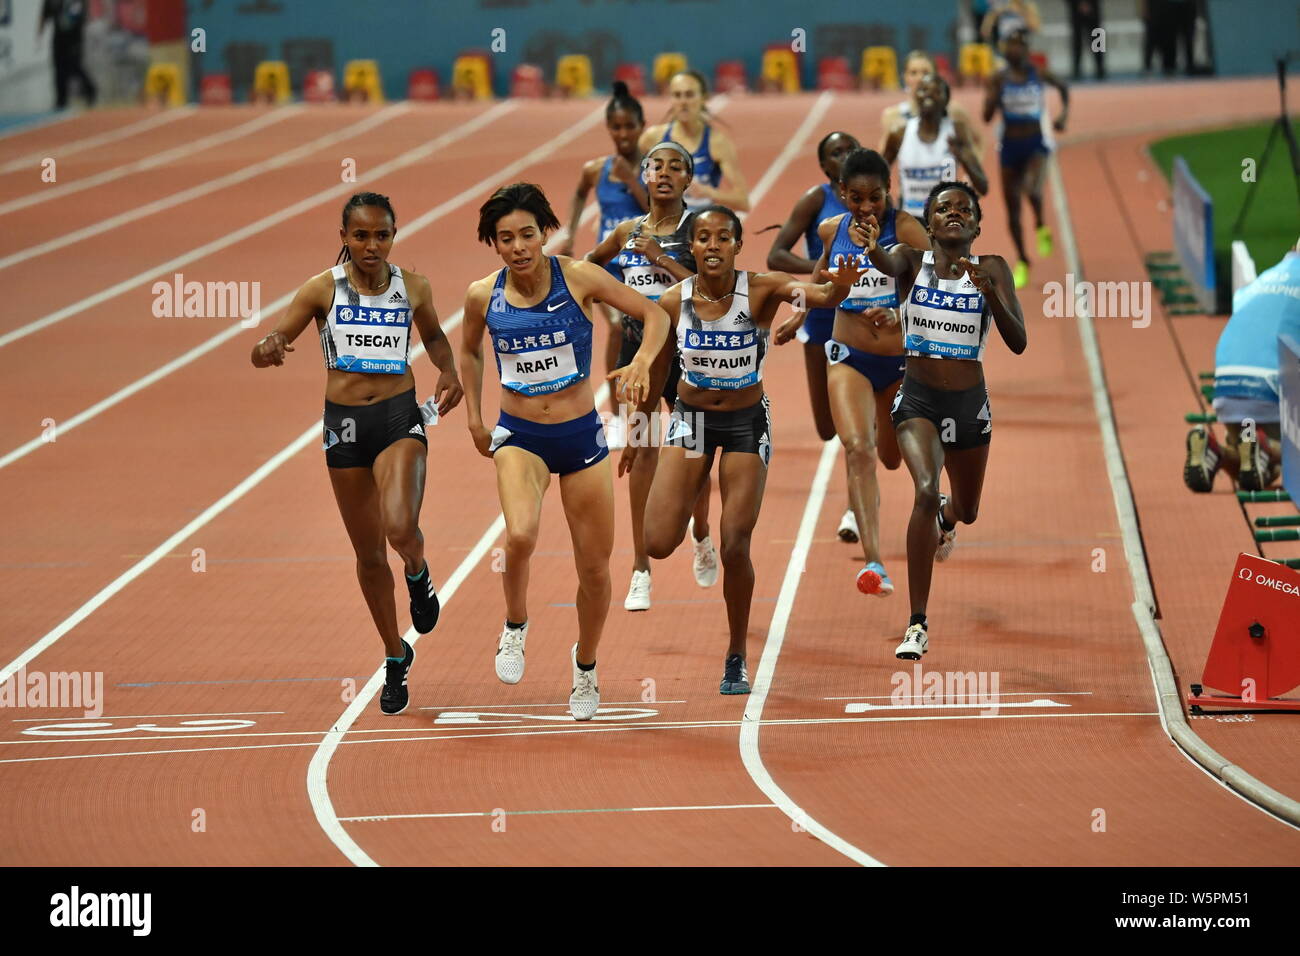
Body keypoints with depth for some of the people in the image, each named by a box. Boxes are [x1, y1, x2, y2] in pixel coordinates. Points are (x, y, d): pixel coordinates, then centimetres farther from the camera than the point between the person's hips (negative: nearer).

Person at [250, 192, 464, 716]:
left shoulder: (413, 288, 1)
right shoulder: (323, 289, -3)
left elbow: (433, 335, 22)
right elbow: (264, 350, -3)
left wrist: (449, 372, 2)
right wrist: (269, 347, -27)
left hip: (399, 416, -1)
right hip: (344, 421, 1)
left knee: (400, 528, -26)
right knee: (369, 554, 9)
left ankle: (418, 574, 13)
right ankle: (395, 657, 28)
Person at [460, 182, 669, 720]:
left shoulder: (578, 278, -12)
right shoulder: (483, 296, -6)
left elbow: (655, 315, -5)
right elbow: (469, 351, 16)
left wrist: (641, 362, -23)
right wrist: (473, 416, 10)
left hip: (581, 434, 1)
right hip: (519, 436, 0)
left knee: (594, 568, 8)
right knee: (520, 536, -30)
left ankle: (585, 666, 34)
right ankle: (515, 625, 0)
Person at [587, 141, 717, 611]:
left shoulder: (696, 229, -4)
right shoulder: (628, 232, 7)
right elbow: (587, 267, 26)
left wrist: (660, 259, -21)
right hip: (637, 344, 2)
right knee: (642, 452, -6)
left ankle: (701, 536, 38)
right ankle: (641, 572, -6)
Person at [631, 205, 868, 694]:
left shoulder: (761, 289, -18)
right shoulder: (674, 302, -11)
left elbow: (822, 296, -35)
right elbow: (657, 371, 4)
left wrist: (839, 286, -59)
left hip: (747, 421, -1)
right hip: (691, 416, 2)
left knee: (735, 548, -3)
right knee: (658, 543, -11)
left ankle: (736, 659, 16)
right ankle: (687, 502, 27)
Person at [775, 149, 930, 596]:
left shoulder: (905, 229, -14)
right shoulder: (832, 230, -1)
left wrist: (898, 316, -37)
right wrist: (798, 316, 24)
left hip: (901, 360, -1)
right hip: (849, 357, 1)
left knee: (892, 458, 19)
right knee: (857, 449, -21)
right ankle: (873, 562, -26)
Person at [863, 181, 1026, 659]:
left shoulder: (991, 270, -4)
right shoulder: (913, 260, -6)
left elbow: (1018, 342, -13)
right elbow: (891, 264, -31)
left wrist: (989, 293, -29)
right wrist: (874, 250, -55)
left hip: (970, 404, 3)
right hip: (918, 399, -3)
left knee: (967, 510, 23)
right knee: (926, 492, -27)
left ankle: (944, 518, 65)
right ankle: (917, 625, -24)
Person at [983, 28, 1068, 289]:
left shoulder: (1039, 74, -3)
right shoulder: (999, 79, -4)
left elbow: (1063, 87, 18)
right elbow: (987, 116, -9)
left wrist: (1064, 113, 6)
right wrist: (995, 93, -23)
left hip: (1036, 144, -2)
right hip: (1010, 147, 2)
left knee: (1032, 189, -30)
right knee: (1013, 210, 7)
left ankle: (1041, 228, 2)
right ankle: (1022, 262, 25)